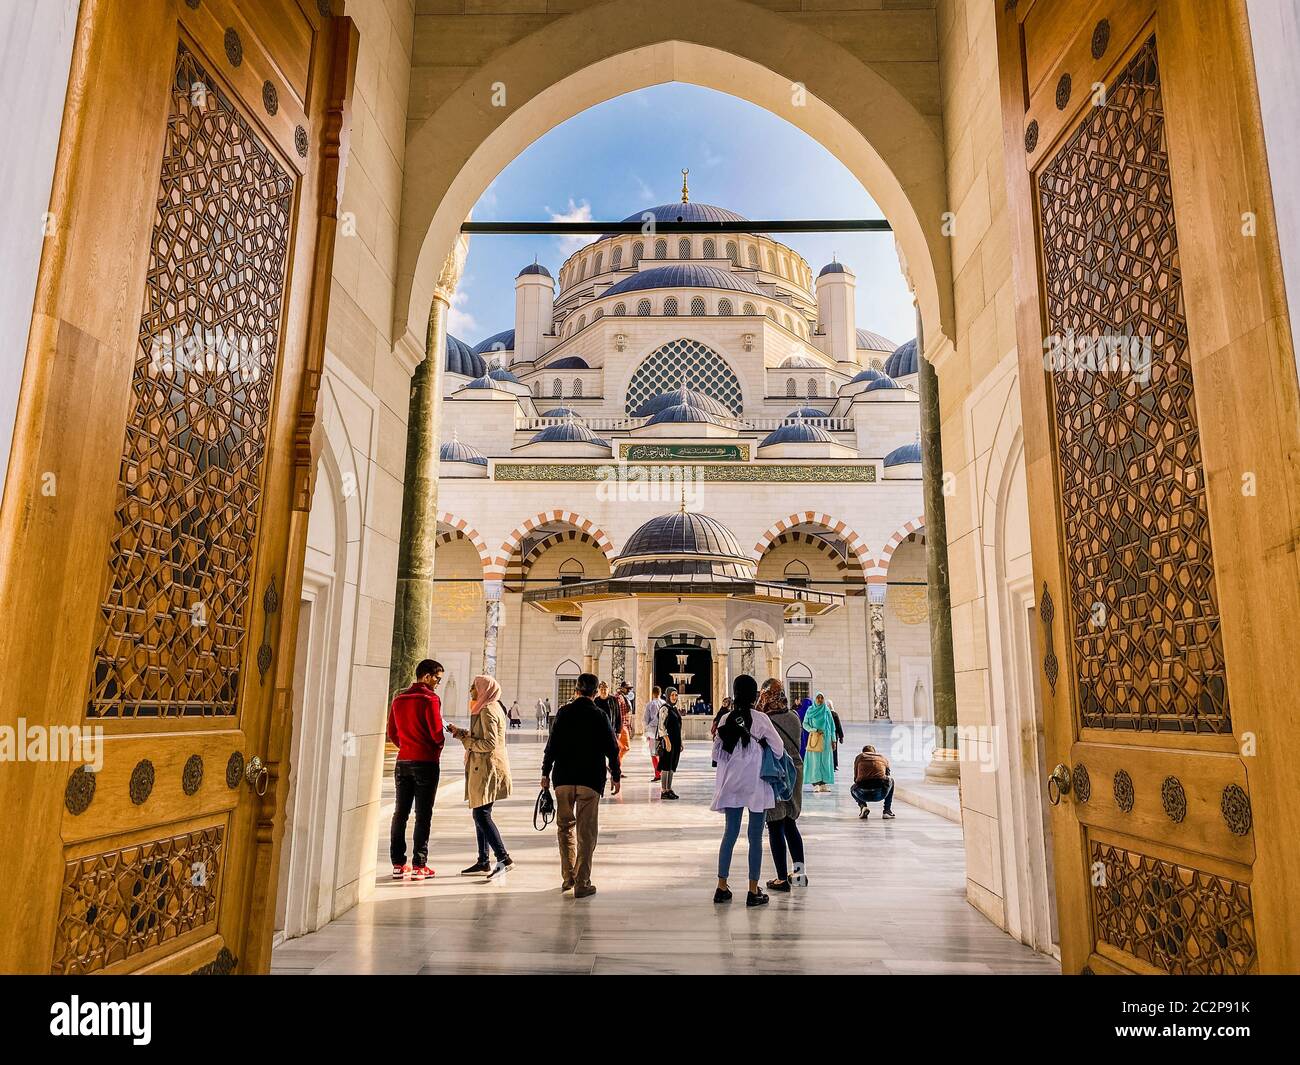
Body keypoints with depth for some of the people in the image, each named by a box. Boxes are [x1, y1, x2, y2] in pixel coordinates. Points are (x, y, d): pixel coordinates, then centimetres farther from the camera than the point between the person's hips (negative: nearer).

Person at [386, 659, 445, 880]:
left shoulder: (399, 698, 8)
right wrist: (437, 749, 5)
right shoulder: (430, 698, -13)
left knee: (400, 813, 11)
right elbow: (437, 733, -15)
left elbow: (392, 734, 12)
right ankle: (419, 866, 3)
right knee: (423, 815, 1)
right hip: (426, 762, -6)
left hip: (403, 762, 6)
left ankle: (398, 864, 13)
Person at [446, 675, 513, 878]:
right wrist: (462, 732, 11)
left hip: (488, 768, -11)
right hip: (483, 768, 11)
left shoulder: (488, 711, -15)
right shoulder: (490, 708, 17)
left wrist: (465, 740, -13)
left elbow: (490, 743, -22)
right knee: (480, 814, 13)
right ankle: (483, 861, 20)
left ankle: (503, 859, -8)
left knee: (481, 814, -10)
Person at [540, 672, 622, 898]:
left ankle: (568, 877, 20)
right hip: (590, 780, -2)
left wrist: (546, 772, 10)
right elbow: (611, 748, -3)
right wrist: (616, 776, 8)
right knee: (586, 831, 5)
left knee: (565, 826, 18)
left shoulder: (564, 712, 0)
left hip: (563, 778, 2)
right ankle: (582, 883, 6)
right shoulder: (599, 715, -5)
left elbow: (552, 744, 1)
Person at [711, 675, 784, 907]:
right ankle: (753, 891, 8)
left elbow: (716, 753, 5)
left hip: (731, 785, 4)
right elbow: (779, 749, -5)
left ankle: (722, 887, 16)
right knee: (755, 837, 3)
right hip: (756, 785, -4)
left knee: (730, 833, 12)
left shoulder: (726, 719, 0)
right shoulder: (760, 719, -11)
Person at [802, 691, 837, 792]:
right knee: (815, 760, -5)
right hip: (814, 737, -2)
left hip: (825, 738, 2)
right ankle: (815, 783, -2)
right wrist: (814, 730, -12)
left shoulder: (827, 710, 7)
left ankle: (824, 783, 4)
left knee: (825, 760, 0)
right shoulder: (810, 710, 3)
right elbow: (805, 724, 3)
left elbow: (832, 725, 9)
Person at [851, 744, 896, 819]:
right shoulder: (883, 757, 26)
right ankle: (887, 811, 25)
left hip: (863, 795, 0)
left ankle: (862, 806, 8)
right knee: (891, 780, 35)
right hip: (880, 794, 0)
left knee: (853, 789, 38)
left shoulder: (859, 757, 23)